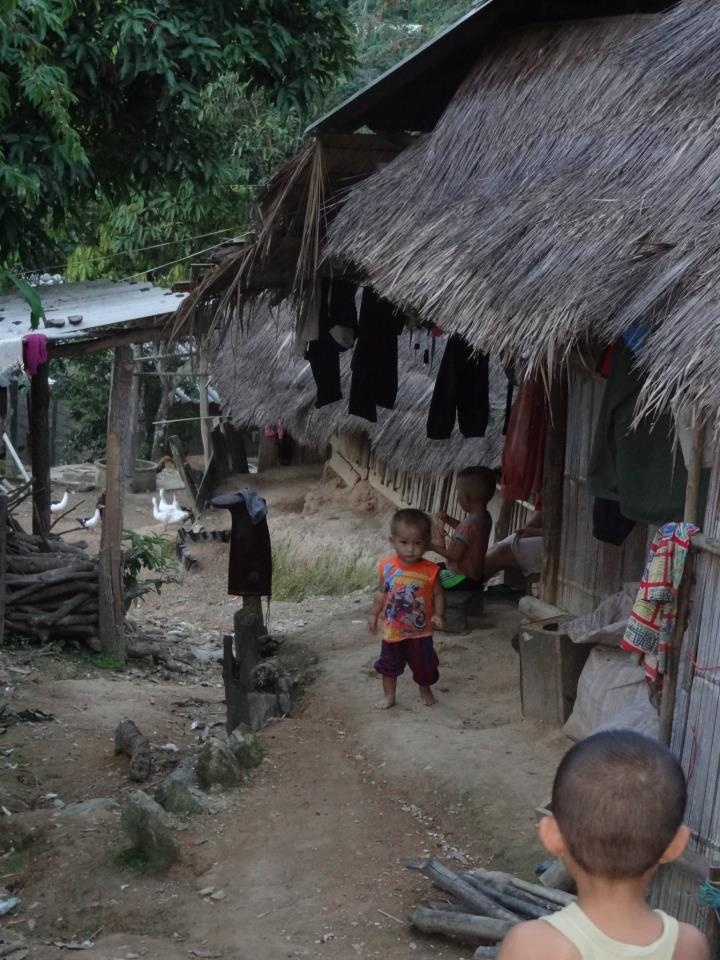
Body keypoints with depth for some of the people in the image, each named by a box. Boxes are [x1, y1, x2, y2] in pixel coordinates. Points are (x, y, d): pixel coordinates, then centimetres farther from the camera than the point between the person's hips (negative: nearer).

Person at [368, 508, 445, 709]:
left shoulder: (430, 571, -19)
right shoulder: (387, 567, -14)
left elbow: (438, 595, -9)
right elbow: (381, 592, 0)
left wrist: (438, 614, -24)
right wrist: (374, 614, 1)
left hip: (420, 632, -1)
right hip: (392, 630, 1)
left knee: (424, 664, 16)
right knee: (389, 664, 16)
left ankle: (425, 690, 44)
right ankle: (389, 695, 36)